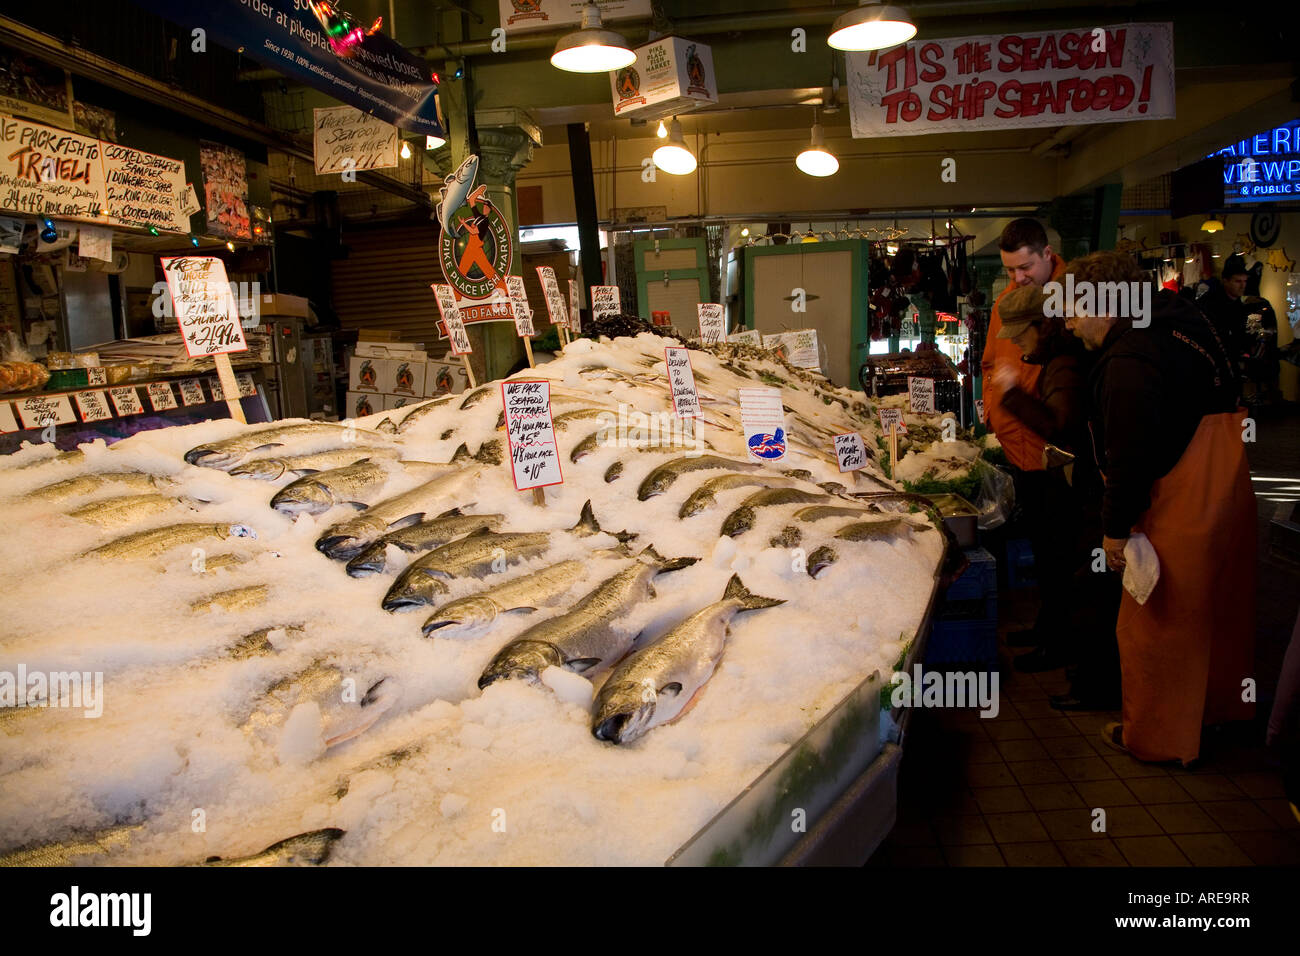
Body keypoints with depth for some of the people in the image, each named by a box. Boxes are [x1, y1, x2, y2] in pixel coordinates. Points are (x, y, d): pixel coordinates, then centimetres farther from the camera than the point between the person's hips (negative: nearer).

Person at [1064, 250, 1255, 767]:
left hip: (1184, 504, -10)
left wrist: (1116, 526, -14)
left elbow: (1130, 456, -24)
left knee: (1155, 623, 4)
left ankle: (1155, 737, 19)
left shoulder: (1129, 362, -22)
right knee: (1221, 604, 24)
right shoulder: (1179, 320, 9)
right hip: (1229, 486, 10)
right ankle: (1218, 706, 43)